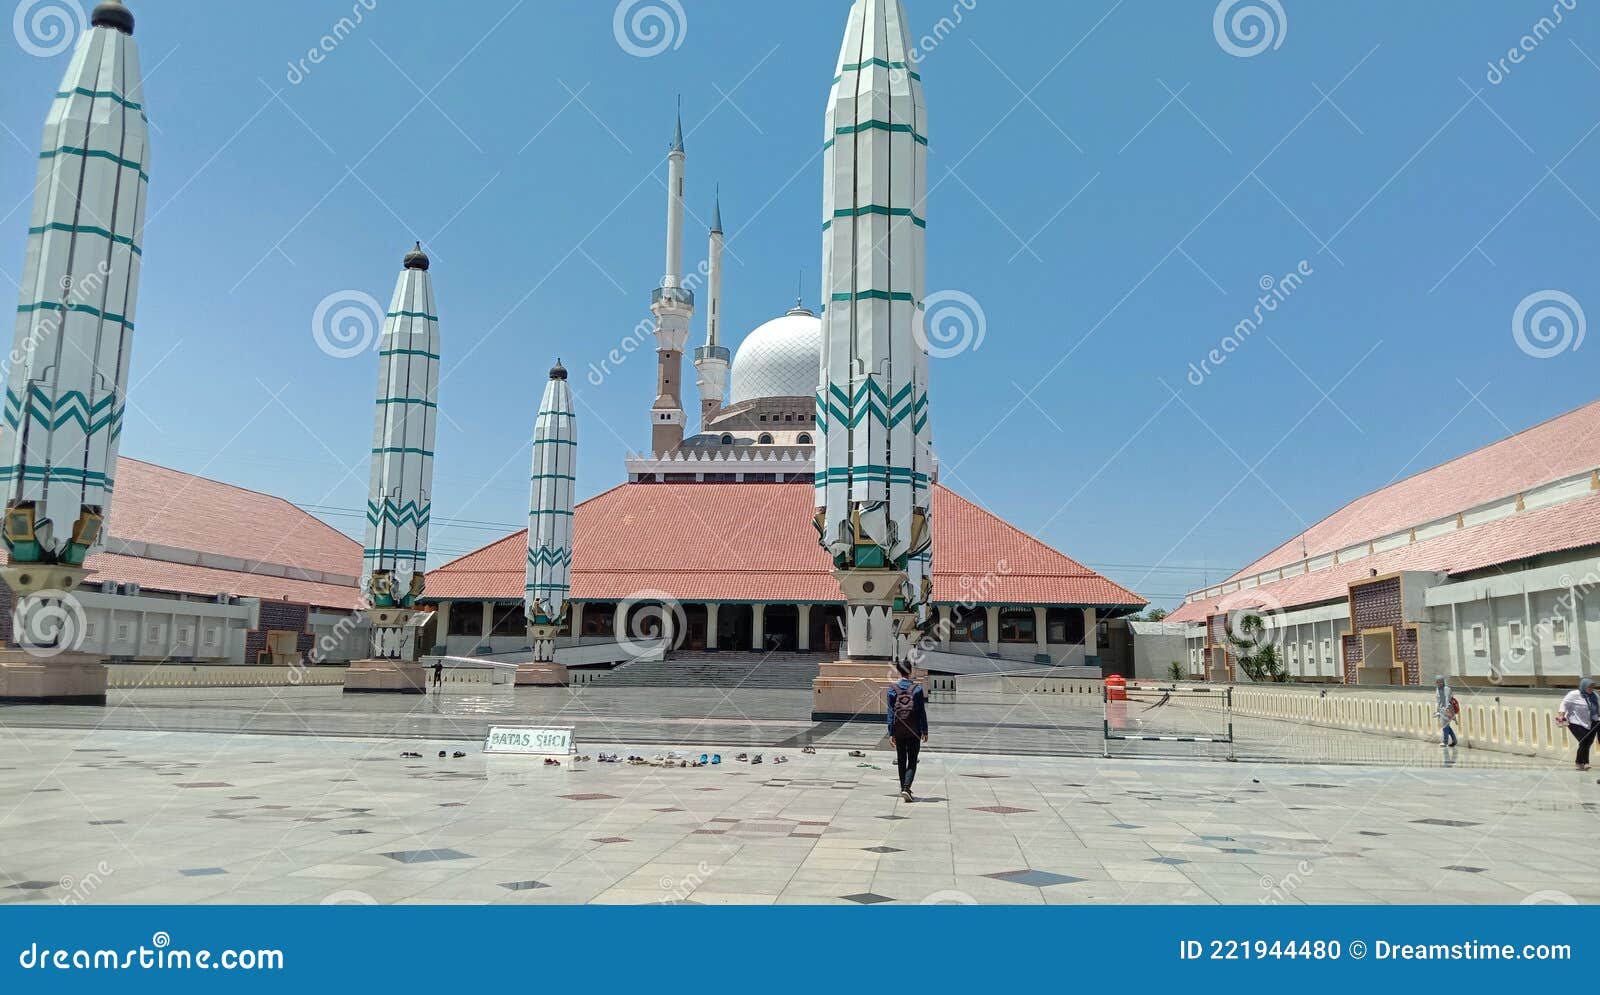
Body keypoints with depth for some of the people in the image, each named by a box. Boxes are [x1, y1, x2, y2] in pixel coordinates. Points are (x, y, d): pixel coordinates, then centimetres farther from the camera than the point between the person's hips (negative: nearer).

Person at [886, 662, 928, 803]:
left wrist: (891, 732, 0)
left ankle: (903, 788, 24)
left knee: (901, 760, 16)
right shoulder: (917, 688, -7)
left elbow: (890, 712, -3)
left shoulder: (893, 689, -4)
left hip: (899, 731, 2)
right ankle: (906, 788, -15)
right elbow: (922, 711, -4)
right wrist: (924, 731, 3)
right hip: (914, 731, -2)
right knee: (912, 761, 2)